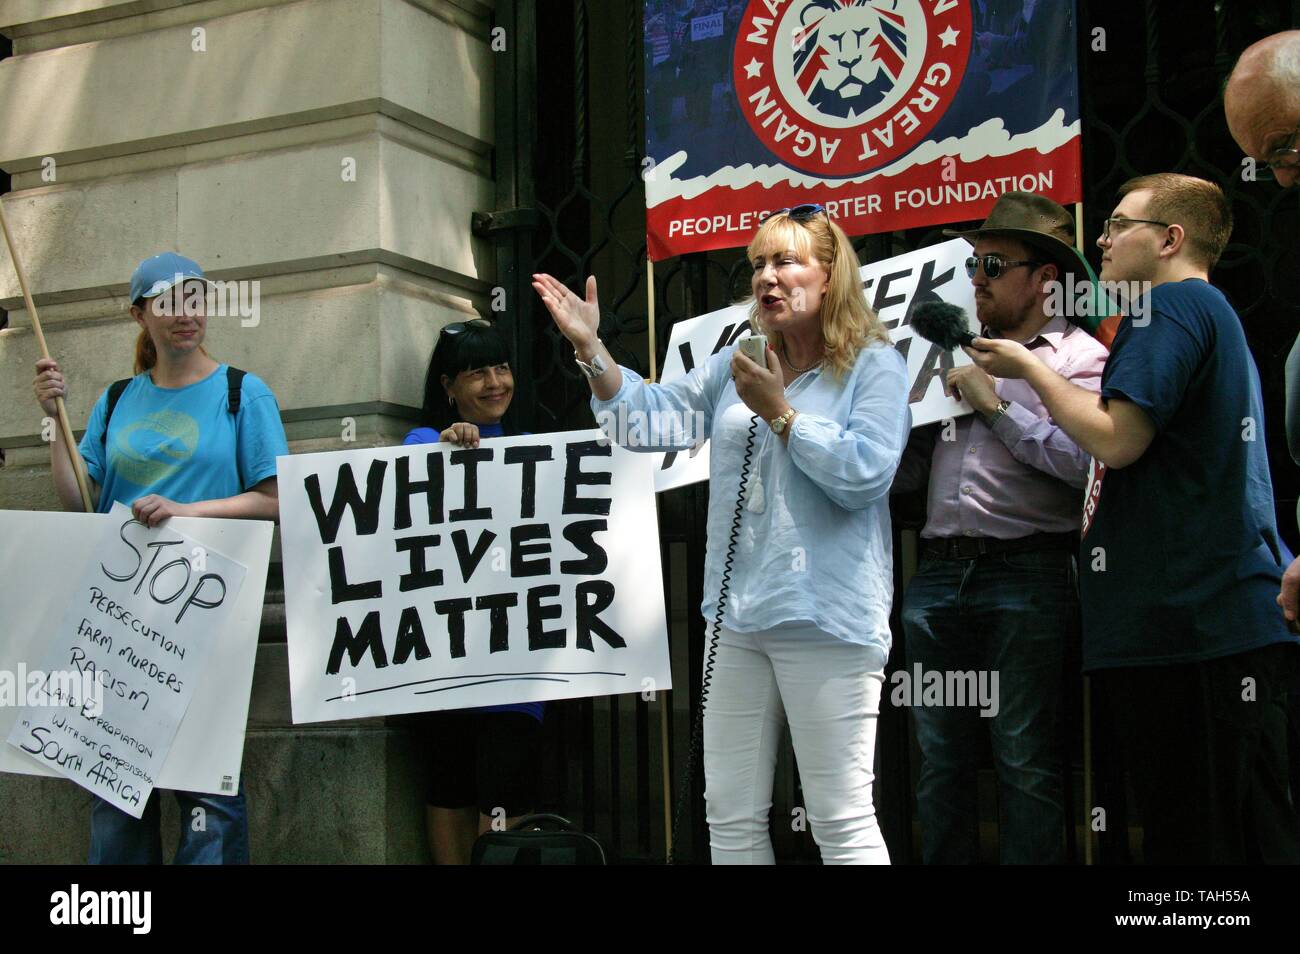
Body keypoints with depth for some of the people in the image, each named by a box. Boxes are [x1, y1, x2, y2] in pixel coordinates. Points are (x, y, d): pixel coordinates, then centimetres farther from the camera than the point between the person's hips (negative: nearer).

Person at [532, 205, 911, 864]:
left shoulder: (874, 365, -3)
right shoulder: (738, 366, 17)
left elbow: (866, 472, -15)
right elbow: (654, 416, 12)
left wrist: (780, 413, -12)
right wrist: (590, 347, 1)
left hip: (826, 618, -7)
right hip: (738, 614, 7)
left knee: (842, 824, -4)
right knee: (731, 819, 12)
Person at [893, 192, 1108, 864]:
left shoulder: (1078, 359, 3)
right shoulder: (960, 360, 22)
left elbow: (1089, 462, -15)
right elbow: (905, 471, 21)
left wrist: (997, 406, -8)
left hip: (1027, 575, -6)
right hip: (939, 575, 6)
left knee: (1026, 763, -4)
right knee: (940, 759, 8)